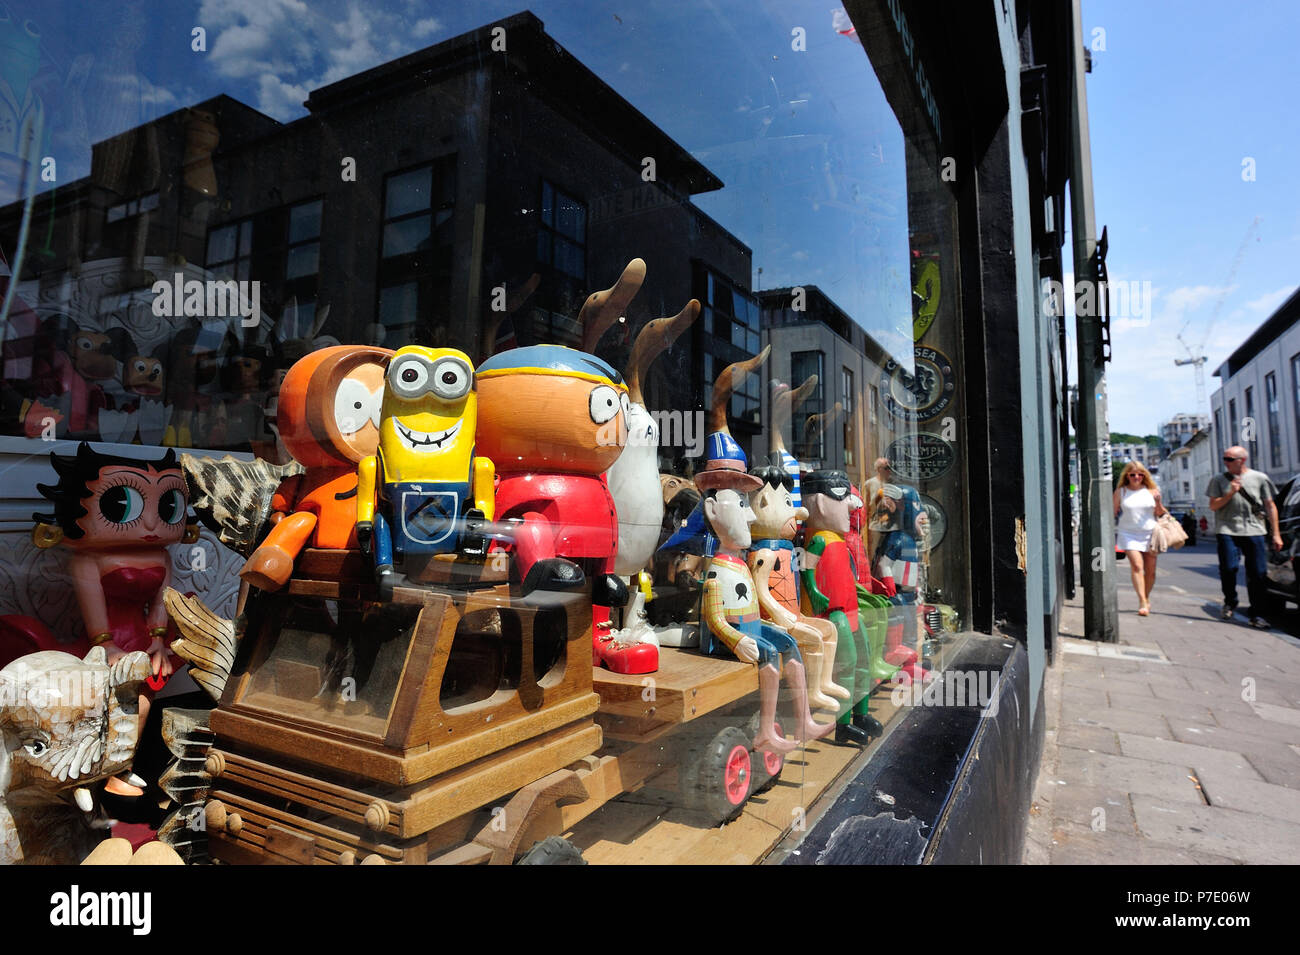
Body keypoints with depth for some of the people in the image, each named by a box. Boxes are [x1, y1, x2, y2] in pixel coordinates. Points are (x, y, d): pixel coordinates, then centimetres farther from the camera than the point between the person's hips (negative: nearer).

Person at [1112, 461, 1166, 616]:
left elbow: (1159, 513, 11)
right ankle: (1142, 602, -18)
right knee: (1137, 566, -16)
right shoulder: (1120, 492, 2)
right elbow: (1113, 512, 7)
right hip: (1129, 534, -2)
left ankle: (1146, 598, 25)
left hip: (1150, 533, 2)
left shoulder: (1151, 490, 7)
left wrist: (1158, 502, -7)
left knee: (1150, 570, 6)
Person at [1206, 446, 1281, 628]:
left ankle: (1256, 614, 9)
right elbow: (1213, 506, 6)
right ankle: (1230, 603, 12)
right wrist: (1231, 492, -10)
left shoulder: (1260, 478, 9)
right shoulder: (1218, 480, 9)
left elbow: (1270, 506, 10)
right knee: (1228, 568, -13)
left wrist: (1276, 534, 6)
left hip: (1255, 531, 1)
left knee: (1258, 573, -1)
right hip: (1227, 531, 0)